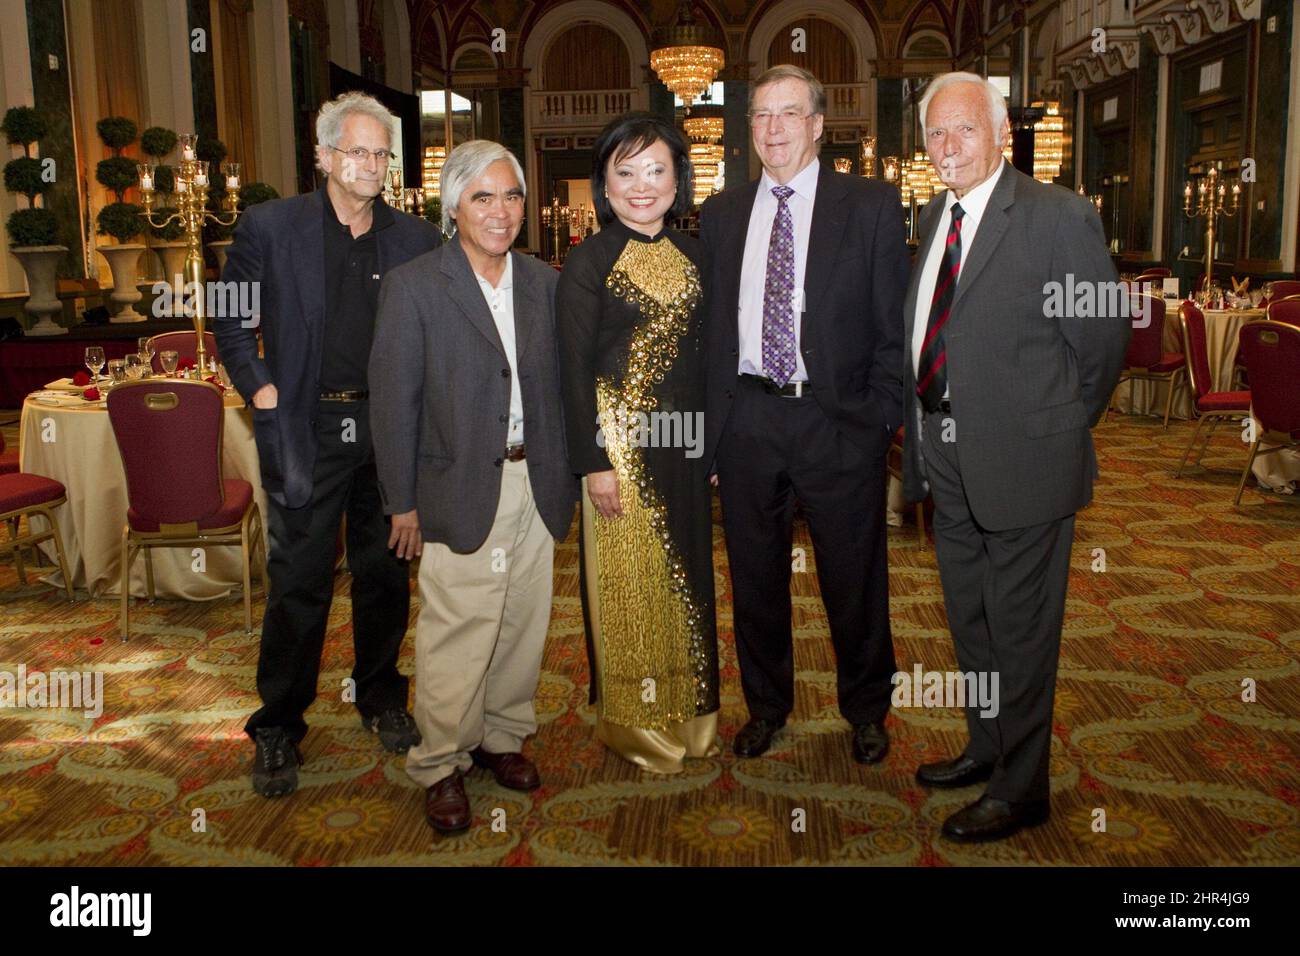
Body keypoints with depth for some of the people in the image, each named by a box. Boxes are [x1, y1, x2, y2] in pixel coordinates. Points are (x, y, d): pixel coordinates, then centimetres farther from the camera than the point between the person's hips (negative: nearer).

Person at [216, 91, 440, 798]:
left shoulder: (415, 238, 6)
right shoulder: (270, 227, 0)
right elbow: (231, 322, 5)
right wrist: (262, 393, -5)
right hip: (307, 428, -2)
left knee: (386, 573, 13)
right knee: (299, 581, 2)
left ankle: (380, 699, 32)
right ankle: (277, 729, 17)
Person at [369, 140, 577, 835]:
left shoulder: (542, 281, 8)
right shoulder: (413, 285, -6)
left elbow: (555, 386, 12)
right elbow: (393, 400, -6)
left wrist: (564, 477, 9)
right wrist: (403, 502, -7)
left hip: (535, 484, 5)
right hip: (461, 489, -4)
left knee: (523, 622, 12)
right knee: (457, 634, 0)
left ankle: (502, 735, 32)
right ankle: (441, 766, 18)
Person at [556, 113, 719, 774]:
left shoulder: (691, 254, 9)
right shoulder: (589, 262, -8)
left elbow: (702, 352, 12)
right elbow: (573, 369, -10)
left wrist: (712, 437, 9)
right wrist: (594, 463, -14)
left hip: (684, 444, 6)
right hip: (621, 440, -5)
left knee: (685, 572, 14)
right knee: (630, 579, 4)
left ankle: (686, 714, 30)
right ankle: (634, 724, 21)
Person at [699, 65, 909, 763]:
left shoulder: (872, 205, 1)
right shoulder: (720, 214, 10)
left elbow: (894, 321, -1)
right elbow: (709, 323, 10)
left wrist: (881, 417, -8)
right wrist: (712, 422, 4)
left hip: (839, 422, -2)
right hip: (747, 420, 3)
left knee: (854, 578, 10)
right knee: (755, 576, 14)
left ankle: (866, 710, 32)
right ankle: (766, 705, 34)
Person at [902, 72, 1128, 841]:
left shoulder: (1059, 216, -13)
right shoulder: (936, 216, 9)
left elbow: (1104, 338, -9)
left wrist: (1060, 429, 0)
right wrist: (925, 433, 8)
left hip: (1021, 462, -7)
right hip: (947, 459, 7)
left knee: (1020, 631, 6)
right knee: (970, 622, 21)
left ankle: (1020, 791, 24)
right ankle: (988, 747, 42)